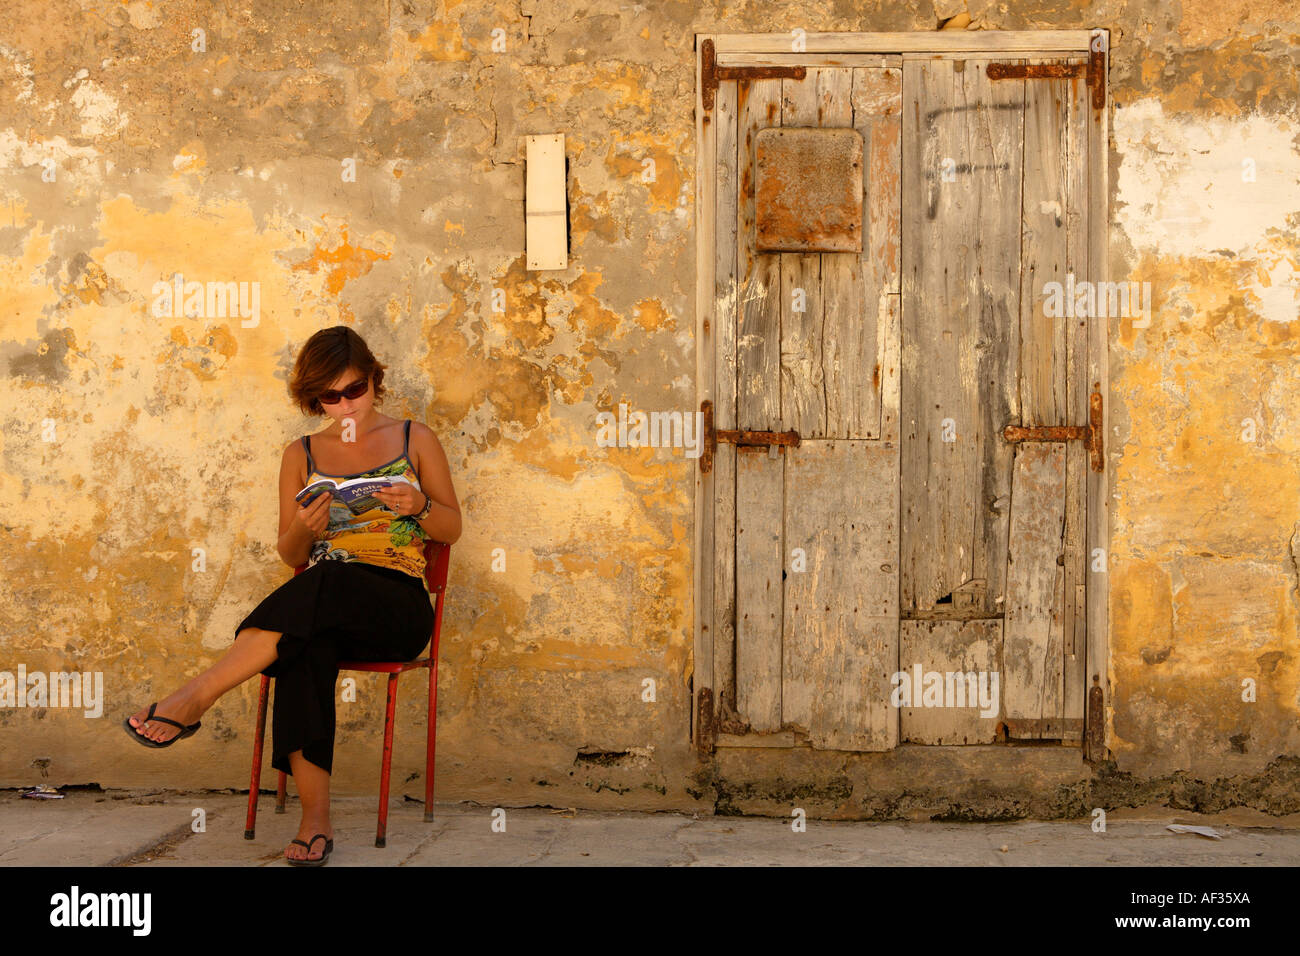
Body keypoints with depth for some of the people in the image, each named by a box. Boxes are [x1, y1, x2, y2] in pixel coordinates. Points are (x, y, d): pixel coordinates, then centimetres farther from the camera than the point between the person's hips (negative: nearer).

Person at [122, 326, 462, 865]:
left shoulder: (415, 440, 13)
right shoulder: (301, 456, 18)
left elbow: (452, 530, 13)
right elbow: (290, 557, 17)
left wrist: (418, 506, -10)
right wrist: (304, 528, -8)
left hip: (399, 609, -2)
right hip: (321, 609, 2)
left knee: (323, 586, -38)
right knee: (305, 648, -38)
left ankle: (195, 698, -37)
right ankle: (315, 817, -41)